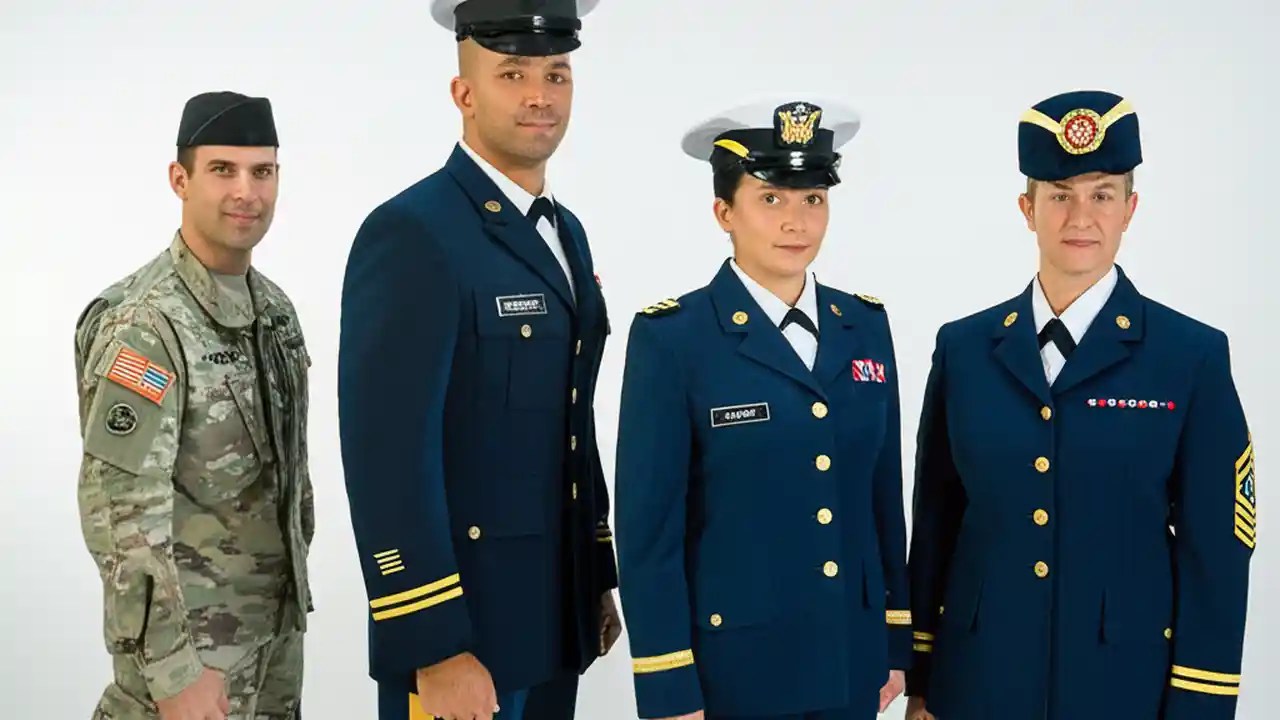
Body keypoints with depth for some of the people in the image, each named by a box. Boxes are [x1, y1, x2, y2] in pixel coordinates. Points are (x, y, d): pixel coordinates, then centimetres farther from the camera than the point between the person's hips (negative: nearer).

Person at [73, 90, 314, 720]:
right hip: (192, 628, -7)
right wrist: (173, 668, -23)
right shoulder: (146, 324, -19)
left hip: (277, 616, 7)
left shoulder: (274, 306, 6)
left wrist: (294, 584, 15)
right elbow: (120, 511, -22)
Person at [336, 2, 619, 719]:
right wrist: (434, 649, -24)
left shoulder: (566, 232, 11)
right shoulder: (411, 234, -17)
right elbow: (390, 459, -22)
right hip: (460, 623, -8)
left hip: (555, 617, 8)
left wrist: (598, 579, 17)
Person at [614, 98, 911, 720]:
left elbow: (884, 493, 10)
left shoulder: (865, 326, 5)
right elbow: (649, 528, -11)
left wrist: (897, 640, 10)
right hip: (734, 662, -5)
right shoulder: (672, 339, -10)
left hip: (851, 658, 5)